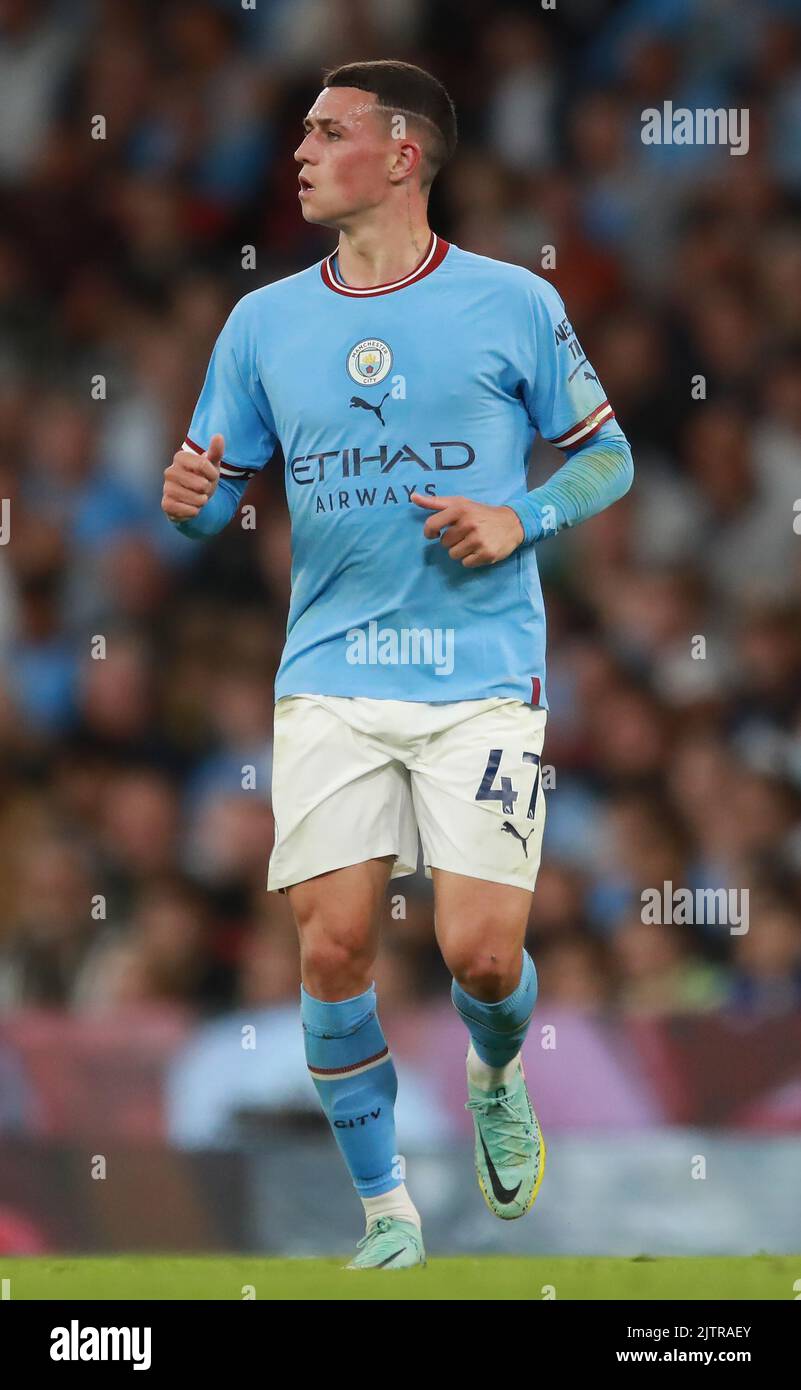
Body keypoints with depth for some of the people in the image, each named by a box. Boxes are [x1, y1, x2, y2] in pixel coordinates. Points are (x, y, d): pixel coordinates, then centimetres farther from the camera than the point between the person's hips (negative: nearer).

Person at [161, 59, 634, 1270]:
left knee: (482, 951, -10)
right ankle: (384, 1209, 10)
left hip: (483, 674, -2)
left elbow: (607, 455, 8)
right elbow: (215, 492, 13)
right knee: (333, 948, -6)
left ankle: (498, 1083, 26)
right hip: (331, 679, 3)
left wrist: (522, 516, -11)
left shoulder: (512, 303, 0)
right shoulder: (264, 322, 9)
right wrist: (192, 498, -11)